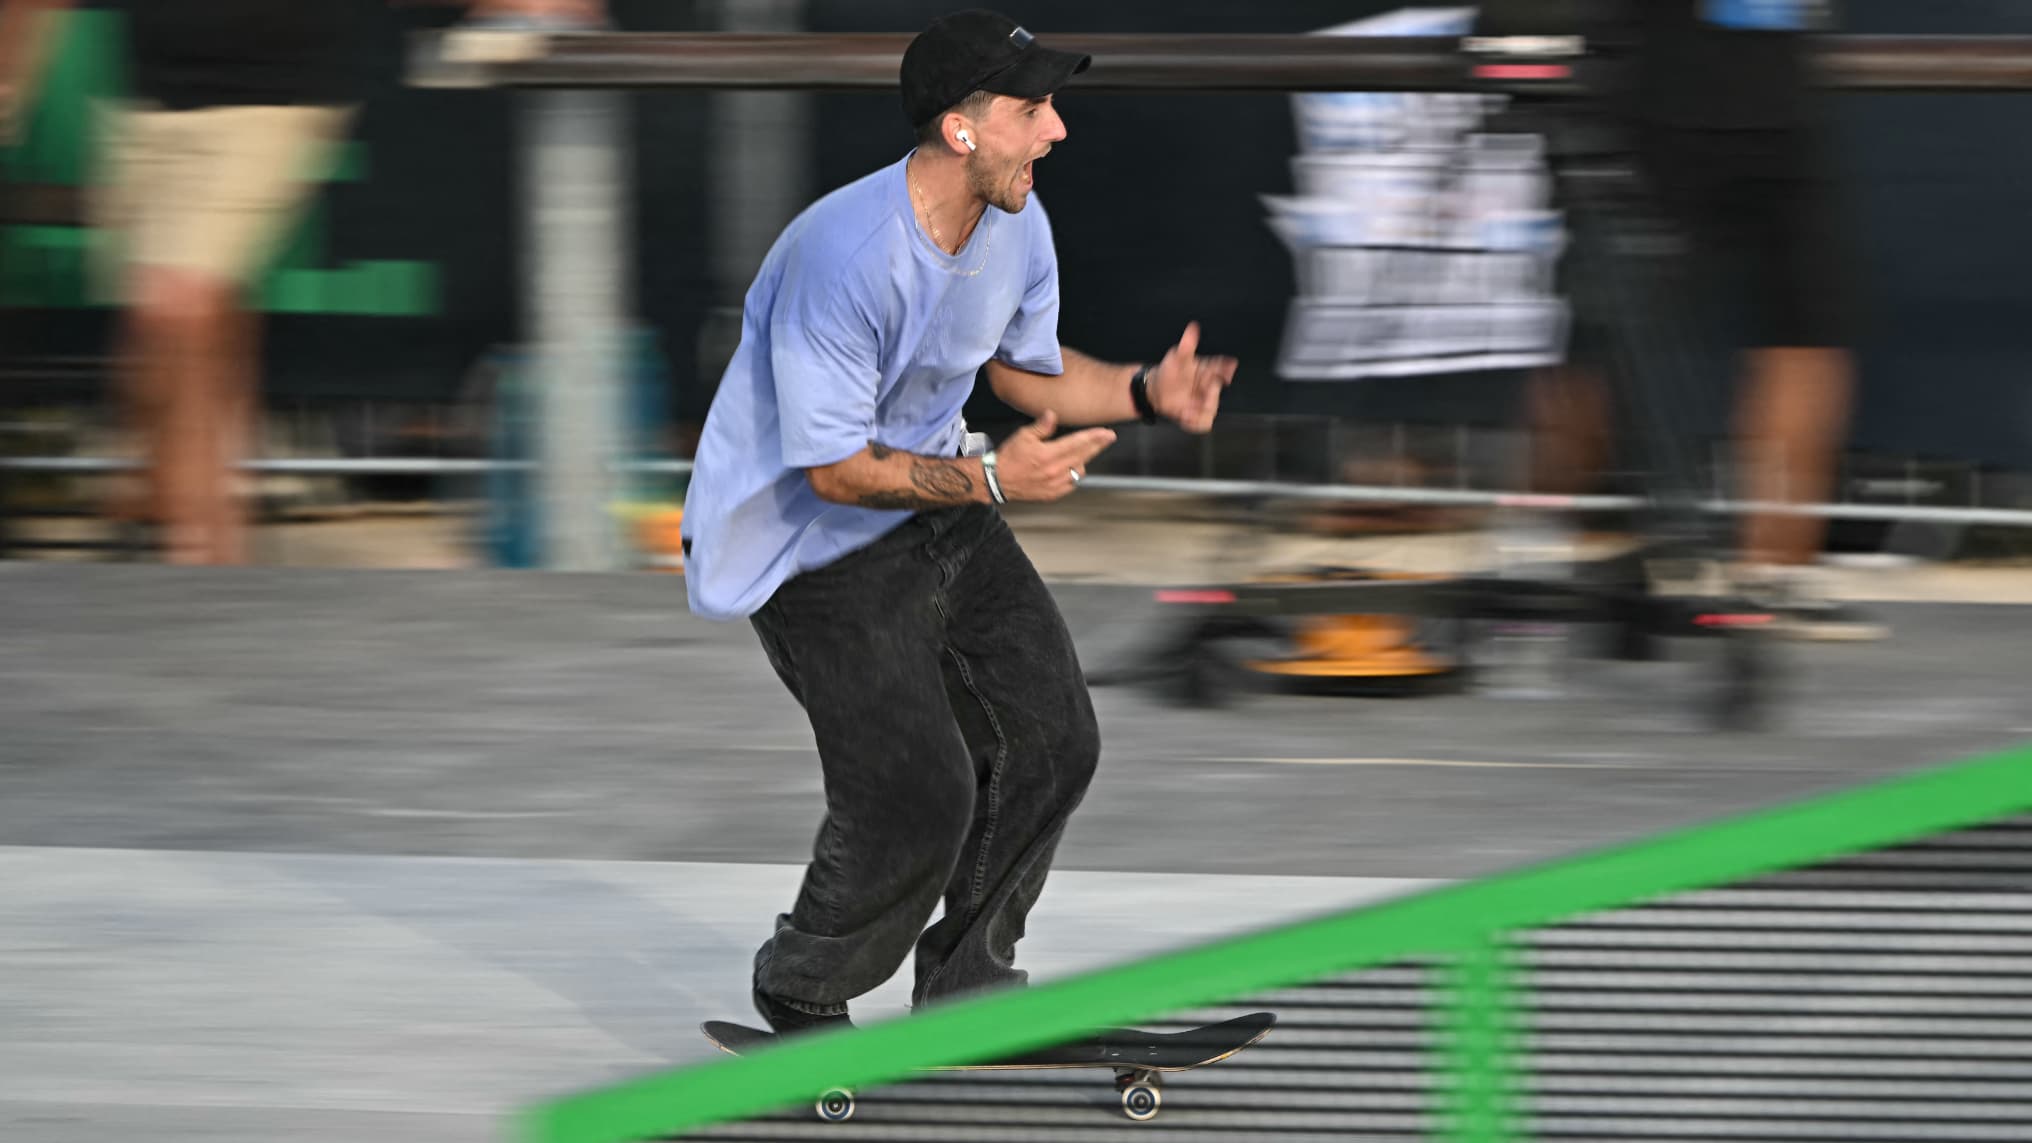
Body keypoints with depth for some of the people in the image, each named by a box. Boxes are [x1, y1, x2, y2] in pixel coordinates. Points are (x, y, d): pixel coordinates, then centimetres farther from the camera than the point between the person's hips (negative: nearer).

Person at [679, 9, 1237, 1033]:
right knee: (915, 803, -13)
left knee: (1052, 745, 5)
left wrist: (1145, 392, -4)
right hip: (811, 539, -8)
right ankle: (800, 997, 14)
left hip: (940, 512, 8)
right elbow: (835, 469, -26)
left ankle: (965, 985, 24)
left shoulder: (1017, 225, -6)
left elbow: (1025, 368, 13)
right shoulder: (845, 256, -32)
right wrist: (990, 479, -32)